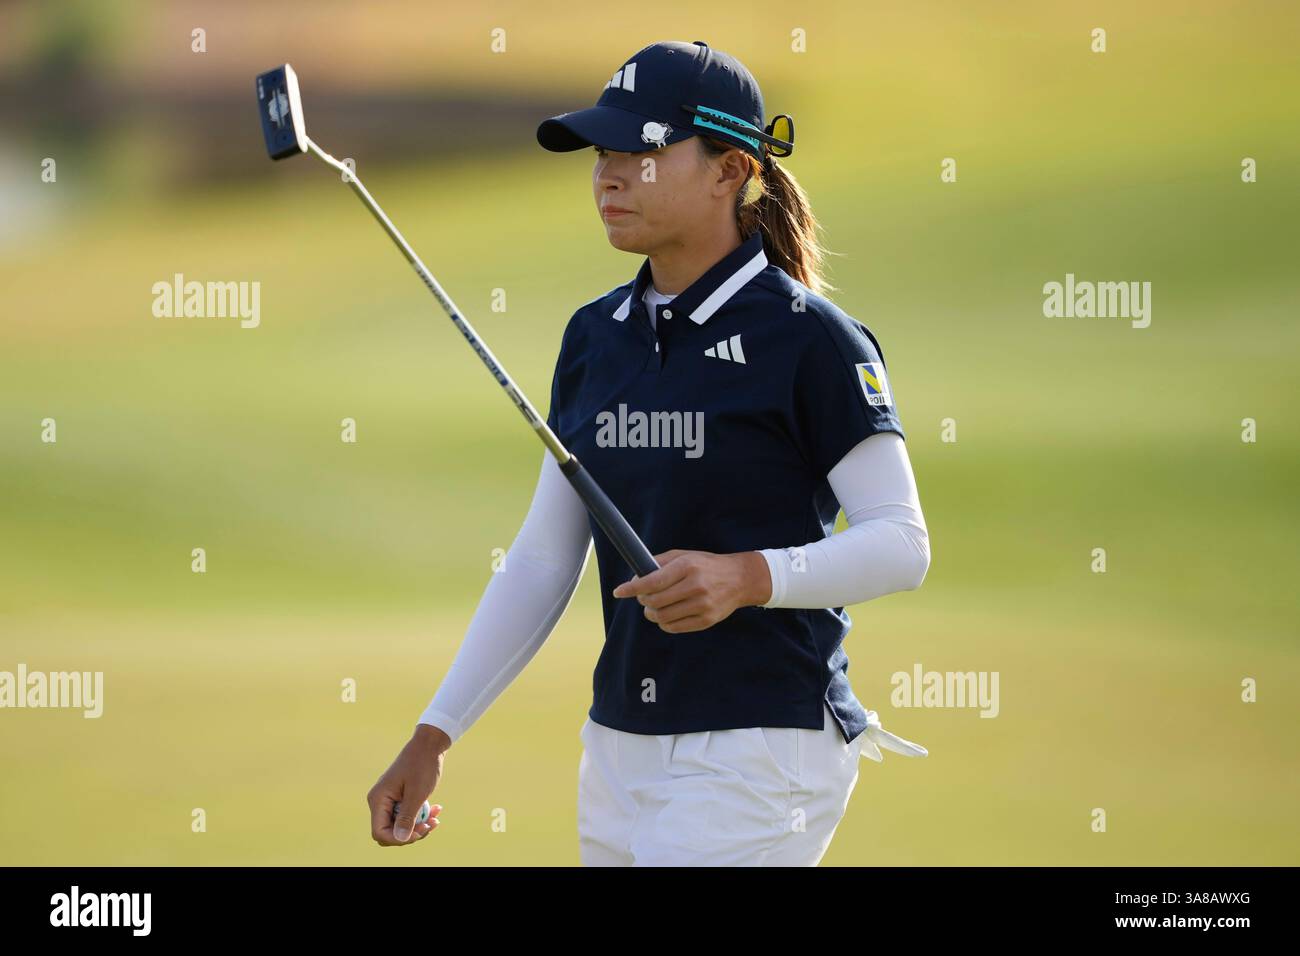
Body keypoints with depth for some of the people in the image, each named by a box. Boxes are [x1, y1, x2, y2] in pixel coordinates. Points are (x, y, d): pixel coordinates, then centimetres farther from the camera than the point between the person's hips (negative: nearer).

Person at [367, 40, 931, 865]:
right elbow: (543, 561, 13)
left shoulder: (808, 338, -9)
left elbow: (902, 545, -11)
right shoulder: (594, 335, 11)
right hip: (621, 749, 7)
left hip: (760, 752, -7)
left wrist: (746, 577, -27)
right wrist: (435, 734, 8)